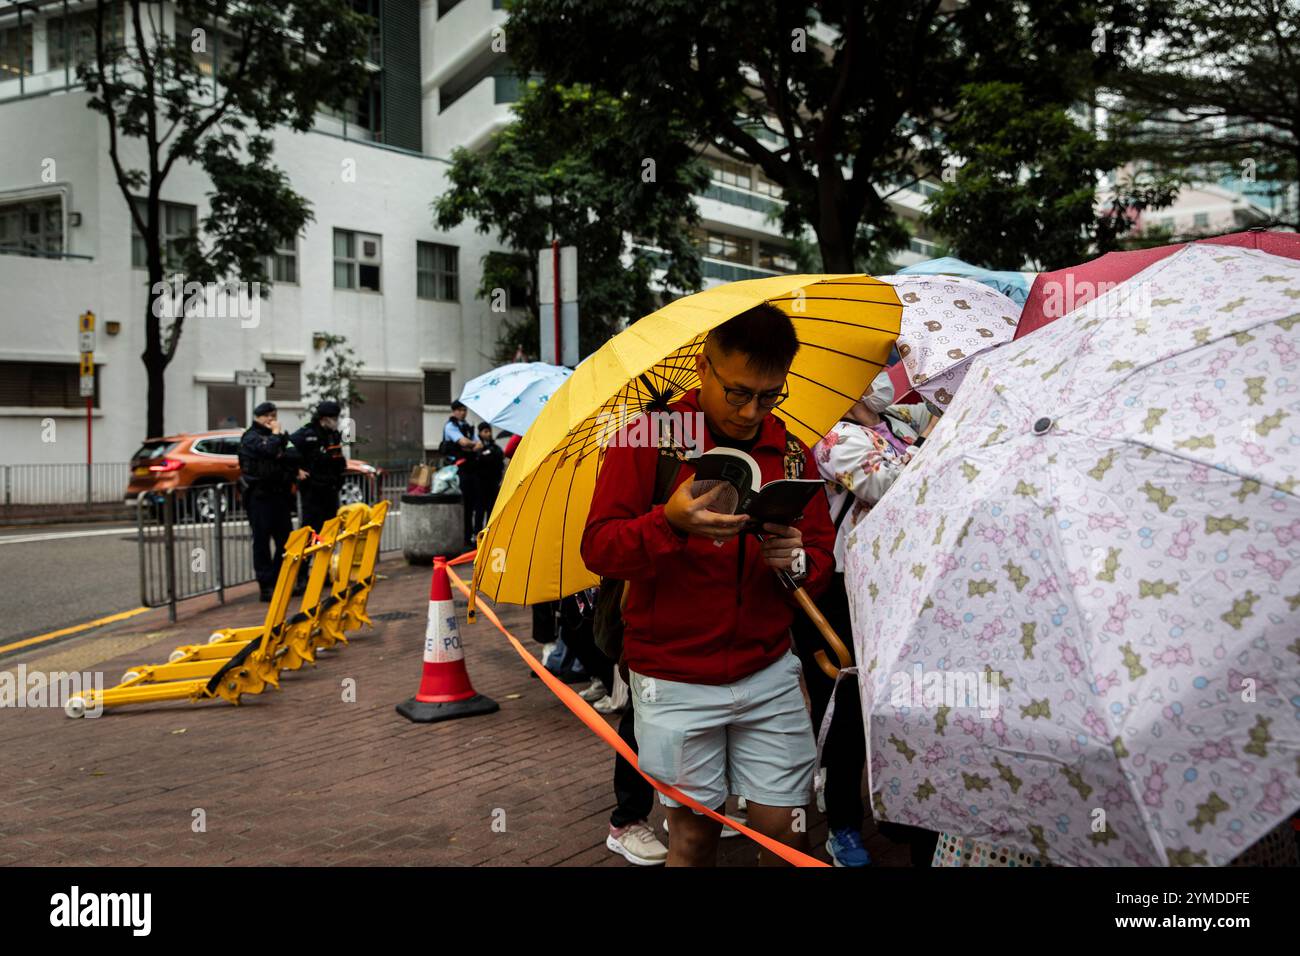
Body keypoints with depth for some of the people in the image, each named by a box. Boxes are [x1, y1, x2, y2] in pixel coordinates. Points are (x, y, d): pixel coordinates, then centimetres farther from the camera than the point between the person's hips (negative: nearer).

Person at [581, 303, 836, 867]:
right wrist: (671, 523, -29)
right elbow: (598, 549, -11)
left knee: (785, 829, 4)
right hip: (675, 682, -3)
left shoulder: (792, 454, 6)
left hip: (769, 673, 3)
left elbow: (823, 555, 10)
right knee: (694, 834, 7)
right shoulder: (647, 441, -6)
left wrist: (799, 560, -14)